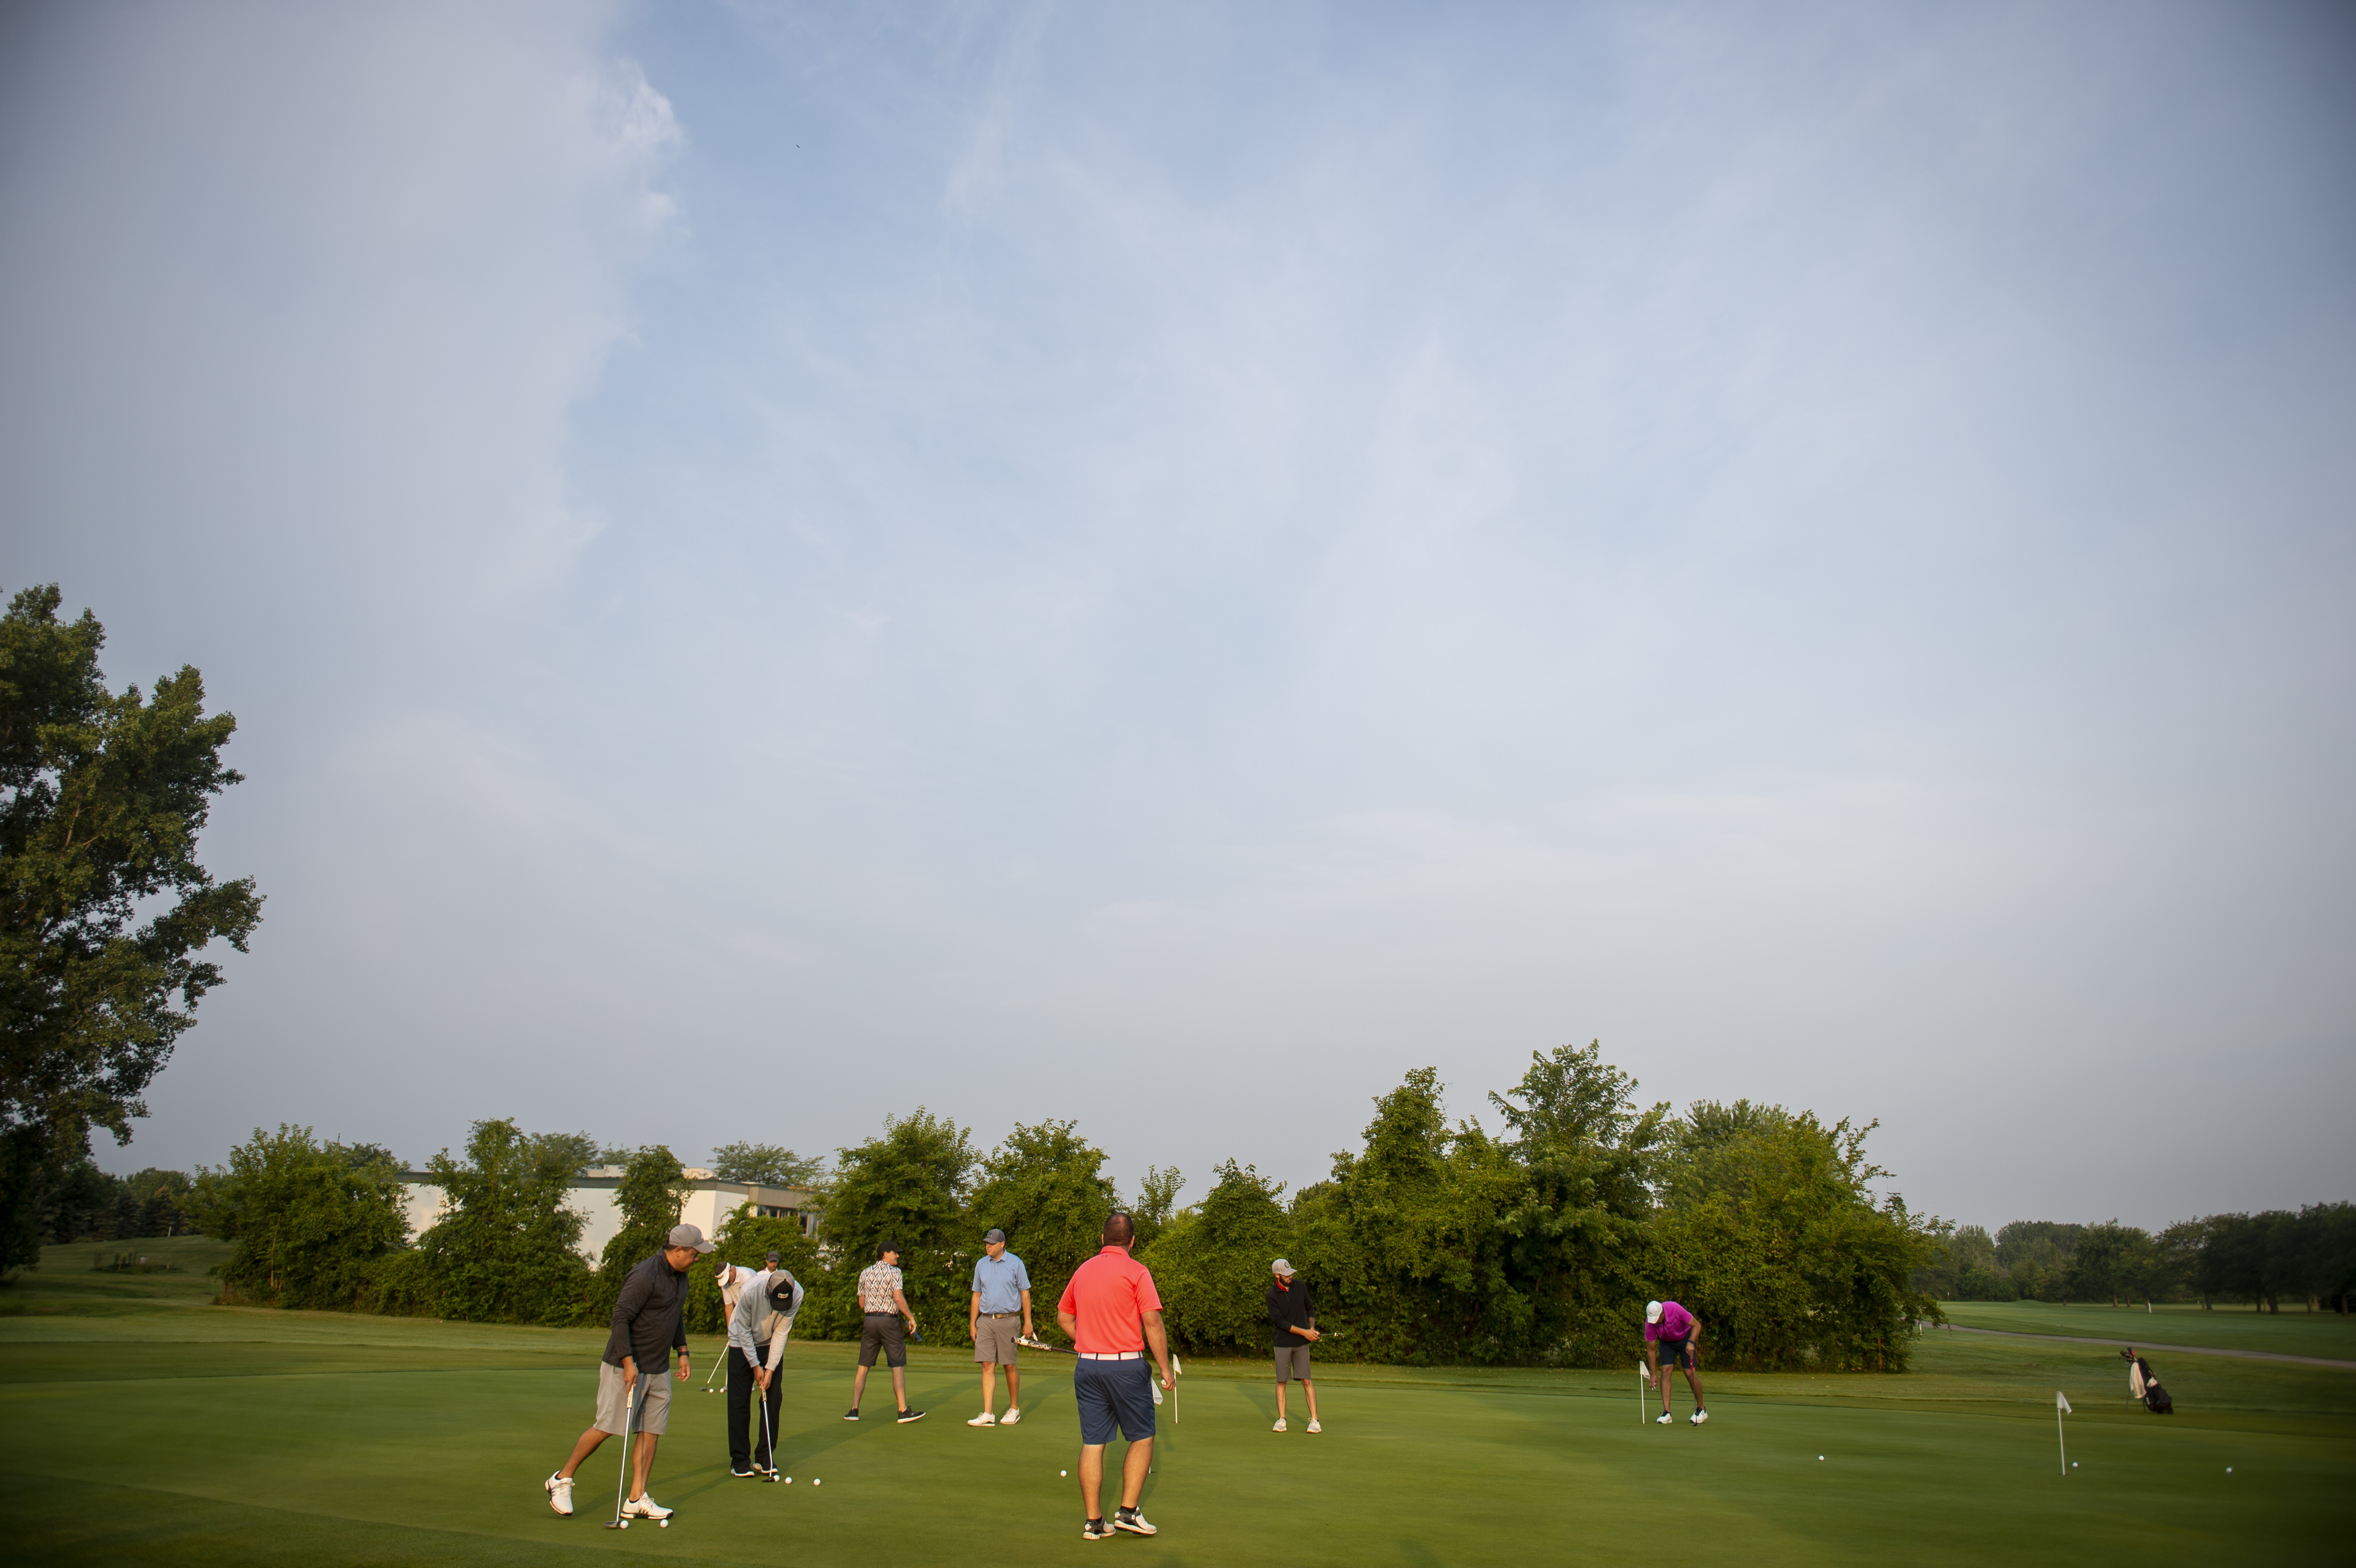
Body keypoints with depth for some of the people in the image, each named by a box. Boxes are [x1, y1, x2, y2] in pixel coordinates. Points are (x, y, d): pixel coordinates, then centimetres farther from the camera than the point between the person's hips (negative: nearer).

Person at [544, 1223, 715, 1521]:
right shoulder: (645, 1276, -20)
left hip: (657, 1370, 8)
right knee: (607, 1426, -3)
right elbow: (620, 1318, -21)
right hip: (625, 1366, -8)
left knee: (651, 1432, 4)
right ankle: (562, 1479, 16)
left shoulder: (681, 1276, 9)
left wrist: (682, 1353, 17)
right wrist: (628, 1363, -23)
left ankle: (637, 1499, 8)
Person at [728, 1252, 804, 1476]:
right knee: (739, 1402, -4)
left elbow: (782, 1332, -16)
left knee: (774, 1399, -3)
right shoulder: (750, 1289, -33)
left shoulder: (797, 1294, -26)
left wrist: (770, 1368, -18)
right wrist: (755, 1365, -15)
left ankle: (765, 1458, 8)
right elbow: (744, 1330, -19)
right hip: (742, 1344, -2)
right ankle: (740, 1460, 5)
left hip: (772, 1345, 2)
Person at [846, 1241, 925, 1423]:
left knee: (863, 1367, 10)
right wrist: (911, 1318, -5)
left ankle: (854, 1410, 7)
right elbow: (898, 1298, -13)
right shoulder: (894, 1271, -5)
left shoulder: (865, 1273, 12)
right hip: (889, 1321, -5)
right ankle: (903, 1411, -3)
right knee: (898, 1367, -1)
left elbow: (862, 1303, 15)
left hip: (870, 1320, 5)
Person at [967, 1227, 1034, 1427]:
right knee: (988, 1366, -3)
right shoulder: (981, 1264, 10)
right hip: (985, 1321, 3)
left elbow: (1025, 1294, 1)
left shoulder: (1015, 1263, -1)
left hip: (1008, 1320, -3)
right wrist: (972, 1324, 12)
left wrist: (1028, 1322, -3)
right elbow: (976, 1296, 16)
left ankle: (1014, 1409, 19)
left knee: (1010, 1366, 3)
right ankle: (987, 1415, -3)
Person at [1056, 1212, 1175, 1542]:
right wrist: (1166, 1370, -7)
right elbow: (1152, 1323, -13)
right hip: (1127, 1366, -5)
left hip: (1086, 1365, 5)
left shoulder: (1083, 1271, 10)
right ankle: (1128, 1511, 4)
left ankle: (1093, 1521, 9)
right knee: (1142, 1438, 10)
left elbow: (1064, 1318, 18)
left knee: (1092, 1443, 7)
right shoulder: (1136, 1271, -8)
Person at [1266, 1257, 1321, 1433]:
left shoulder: (1300, 1285, 2)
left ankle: (1314, 1420, 0)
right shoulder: (1272, 1295, -11)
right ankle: (1281, 1419, 14)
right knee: (1281, 1382, 3)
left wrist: (1312, 1328, 1)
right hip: (1283, 1343, -2)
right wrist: (1304, 1332, -14)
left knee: (1306, 1381, -3)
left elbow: (1309, 1308, 16)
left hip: (1302, 1343, 2)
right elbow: (1281, 1322, -14)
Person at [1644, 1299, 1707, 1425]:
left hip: (1686, 1338, -2)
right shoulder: (1650, 1324, -27)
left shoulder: (1675, 1309, -36)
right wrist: (1654, 1374, -11)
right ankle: (1666, 1412, -12)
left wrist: (1691, 1342, -38)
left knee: (1690, 1374, -8)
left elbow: (1697, 1325, -23)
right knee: (1665, 1372, -14)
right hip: (1666, 1342, 2)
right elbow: (1651, 1349, -14)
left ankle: (1701, 1409, 12)